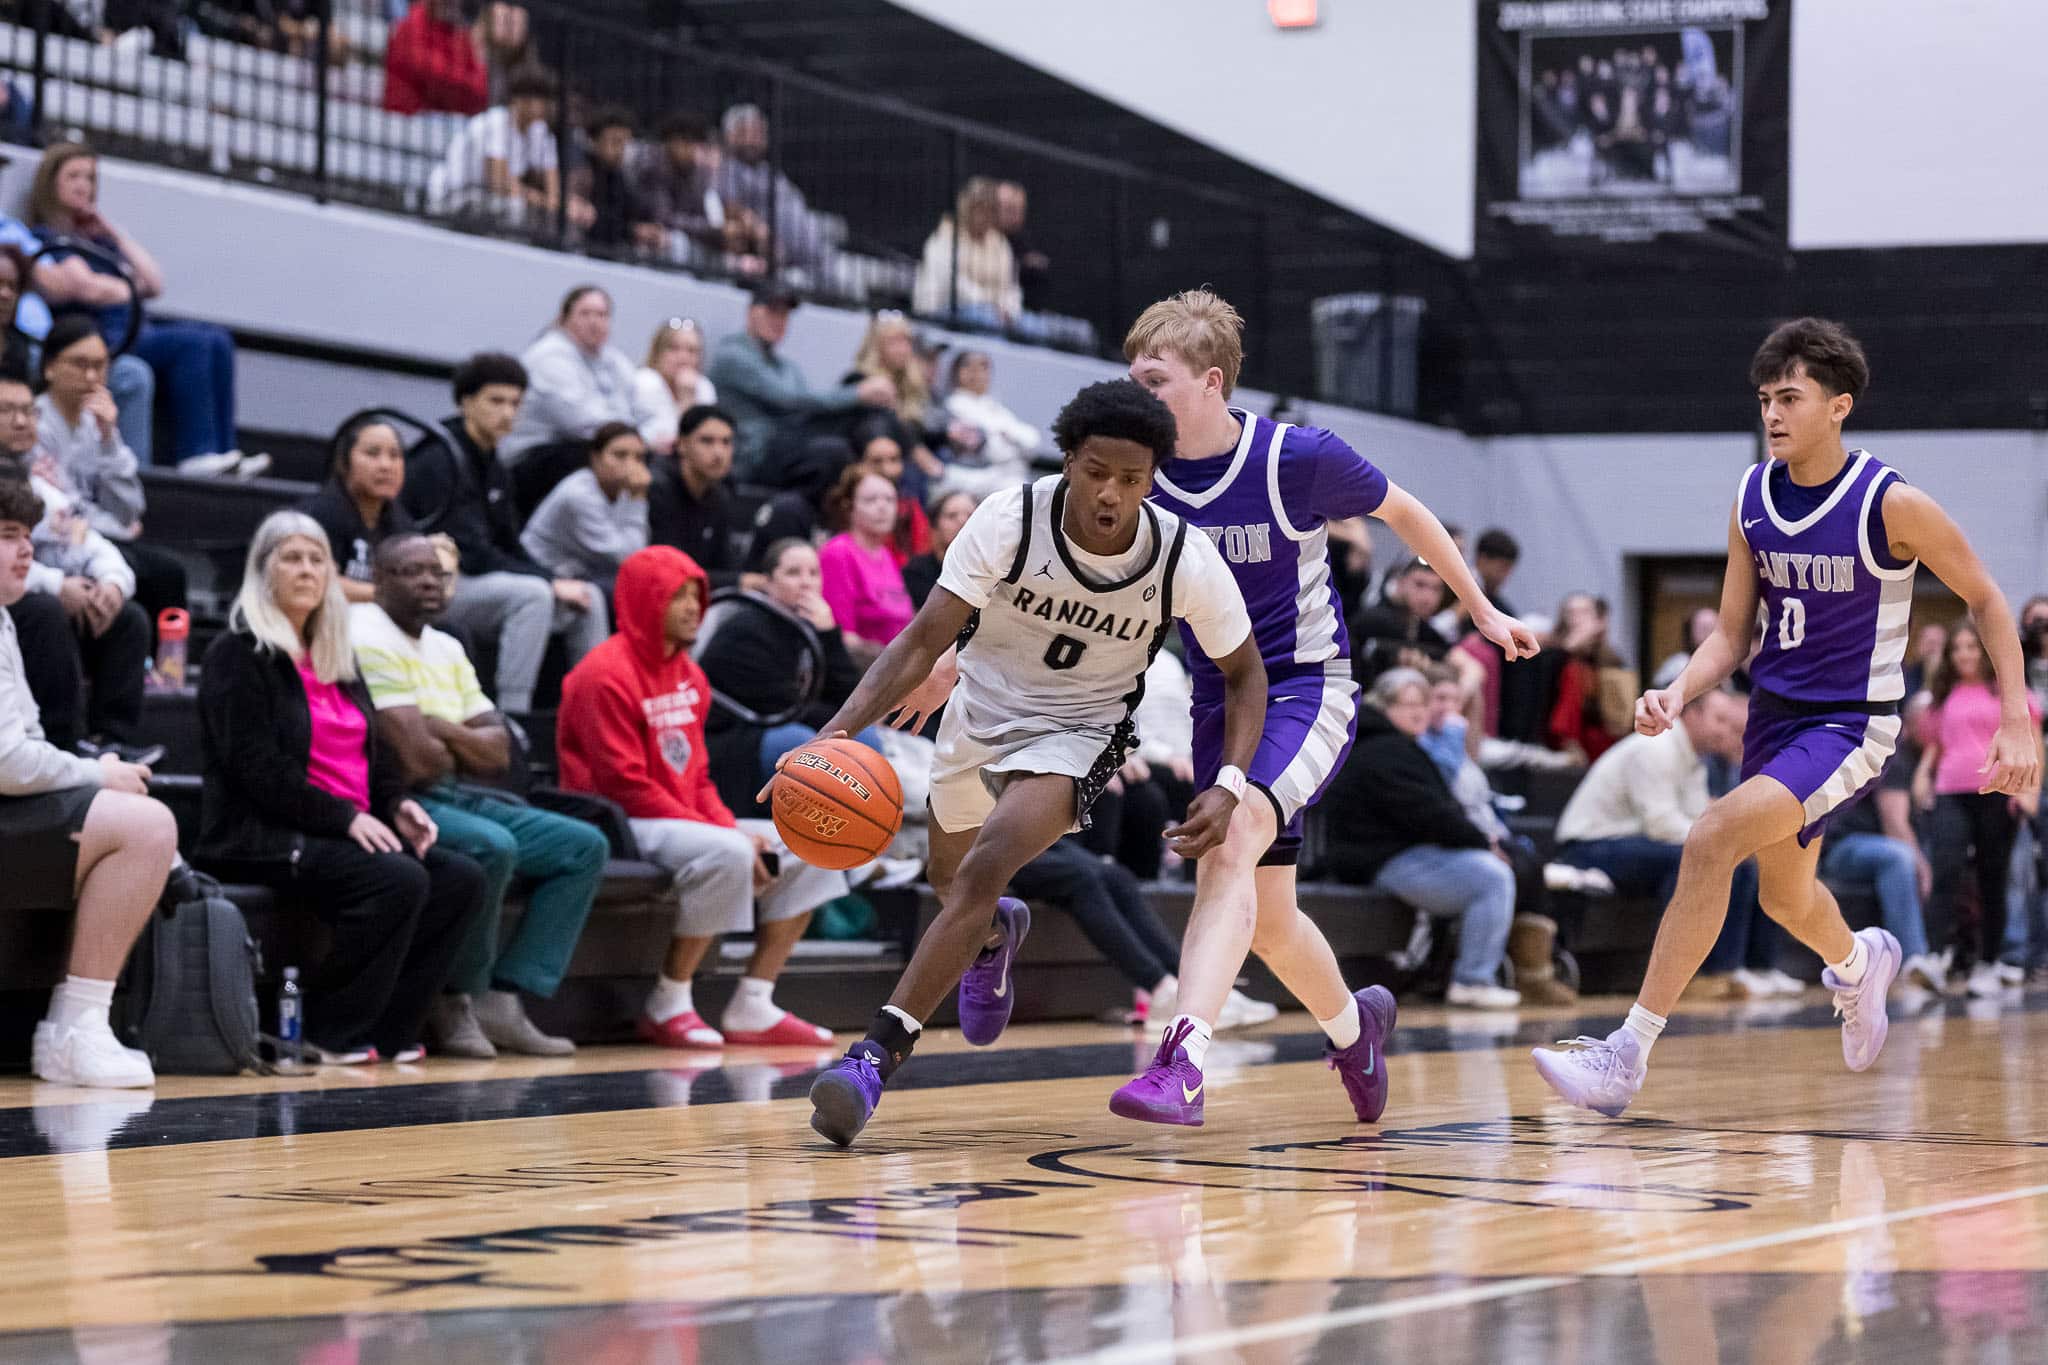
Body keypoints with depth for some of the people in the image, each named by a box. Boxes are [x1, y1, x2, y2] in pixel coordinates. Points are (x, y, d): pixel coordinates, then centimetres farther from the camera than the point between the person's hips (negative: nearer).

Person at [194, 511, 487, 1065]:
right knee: (398, 881, -31)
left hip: (354, 829, 8)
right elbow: (257, 768, -13)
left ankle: (387, 1030, -10)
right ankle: (333, 1034, -19)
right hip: (264, 837, -8)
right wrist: (345, 817, -19)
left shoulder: (335, 659, 22)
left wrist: (397, 805, 2)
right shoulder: (239, 655, -3)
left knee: (462, 880, -13)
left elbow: (373, 752, 24)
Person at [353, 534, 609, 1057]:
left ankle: (501, 1001, -9)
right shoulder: (370, 639, -12)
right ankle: (453, 1004, -16)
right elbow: (415, 761, -21)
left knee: (583, 847, 1)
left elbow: (498, 752, 8)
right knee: (492, 847, -35)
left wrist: (438, 729, -10)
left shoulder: (446, 649, 17)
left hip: (457, 797, 10)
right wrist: (463, 749, 0)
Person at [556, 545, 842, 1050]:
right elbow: (626, 786, -19)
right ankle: (667, 1006, -20)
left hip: (688, 821, 10)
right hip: (622, 825, -10)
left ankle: (752, 1008, 0)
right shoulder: (607, 676, -14)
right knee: (726, 855, -35)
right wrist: (725, 835, -21)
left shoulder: (689, 675, 15)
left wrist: (731, 827, -5)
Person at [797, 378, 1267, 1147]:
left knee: (983, 870, -28)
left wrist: (1229, 785, -22)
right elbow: (926, 637, -22)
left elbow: (1244, 674, -7)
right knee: (950, 881, 25)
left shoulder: (1187, 564, -24)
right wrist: (843, 727, -37)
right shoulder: (1009, 522, -26)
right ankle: (995, 937, 64)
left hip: (1077, 733, -3)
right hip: (981, 709, 3)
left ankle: (878, 1054, -27)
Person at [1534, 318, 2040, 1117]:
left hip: (1851, 722, -7)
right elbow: (1733, 636, 5)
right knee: (1785, 898, 23)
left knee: (1712, 839, -27)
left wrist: (2017, 722, -9)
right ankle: (1861, 964, 61)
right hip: (1774, 714, 7)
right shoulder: (1752, 499, -1)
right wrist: (1678, 694, -15)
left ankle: (1630, 1053, -24)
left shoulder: (1893, 505, -16)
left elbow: (1985, 602, -3)